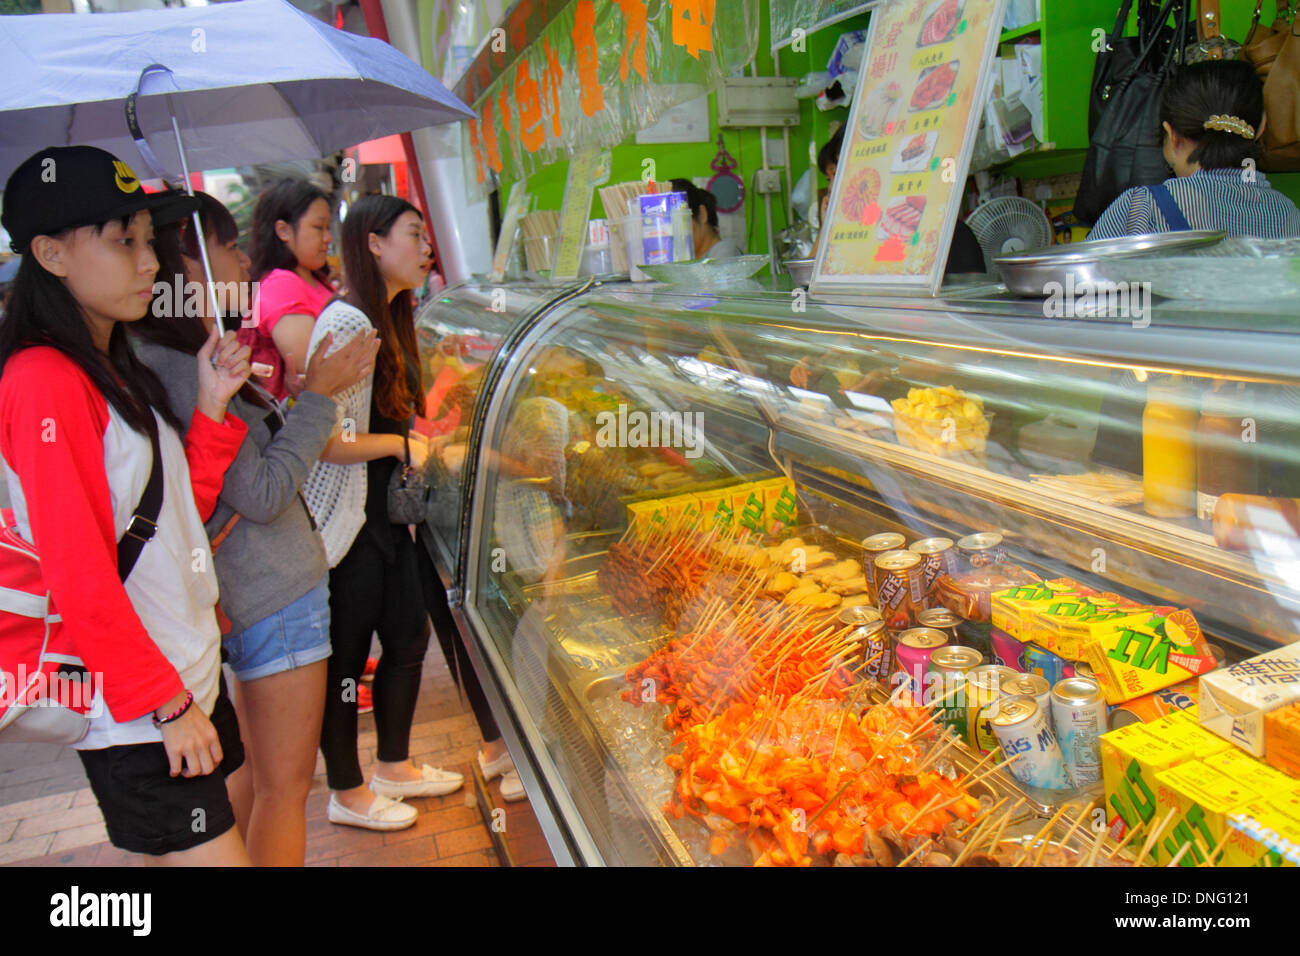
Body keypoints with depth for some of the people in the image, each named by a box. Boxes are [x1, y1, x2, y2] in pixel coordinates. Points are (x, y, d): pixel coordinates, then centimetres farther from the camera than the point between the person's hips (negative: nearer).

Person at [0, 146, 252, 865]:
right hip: (135, 718, -9)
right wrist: (167, 702, -15)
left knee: (241, 820, 18)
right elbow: (78, 575, -20)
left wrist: (211, 406, 0)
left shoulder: (118, 372, 11)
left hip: (188, 674, 9)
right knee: (216, 855, 1)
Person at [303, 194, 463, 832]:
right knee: (345, 659, 6)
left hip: (387, 514, 10)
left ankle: (395, 766, 37)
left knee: (409, 637, 17)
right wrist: (399, 444, -14)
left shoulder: (388, 321, 12)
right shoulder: (345, 322, -19)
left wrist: (418, 442, 8)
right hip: (346, 523, -10)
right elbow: (323, 440, -25)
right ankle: (347, 795, 25)